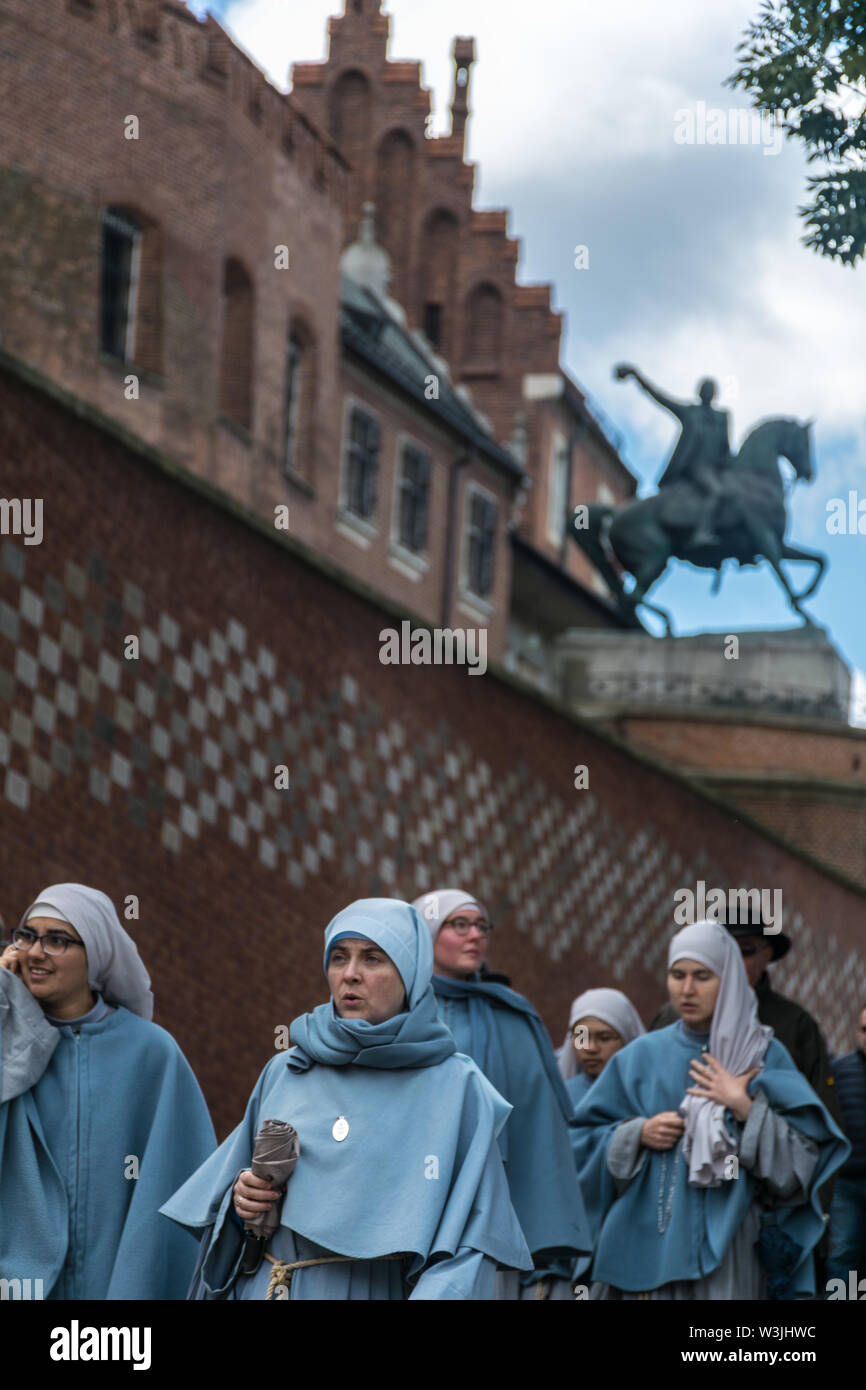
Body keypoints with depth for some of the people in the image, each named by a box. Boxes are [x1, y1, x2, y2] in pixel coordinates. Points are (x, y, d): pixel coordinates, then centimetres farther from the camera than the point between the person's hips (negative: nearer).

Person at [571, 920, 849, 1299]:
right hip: (646, 1244, 2)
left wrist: (745, 1108, -12)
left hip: (726, 1246, -2)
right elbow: (582, 1138, 13)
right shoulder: (641, 1056, 12)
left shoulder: (765, 1057, 5)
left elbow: (804, 1156, -1)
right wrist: (637, 1134, -4)